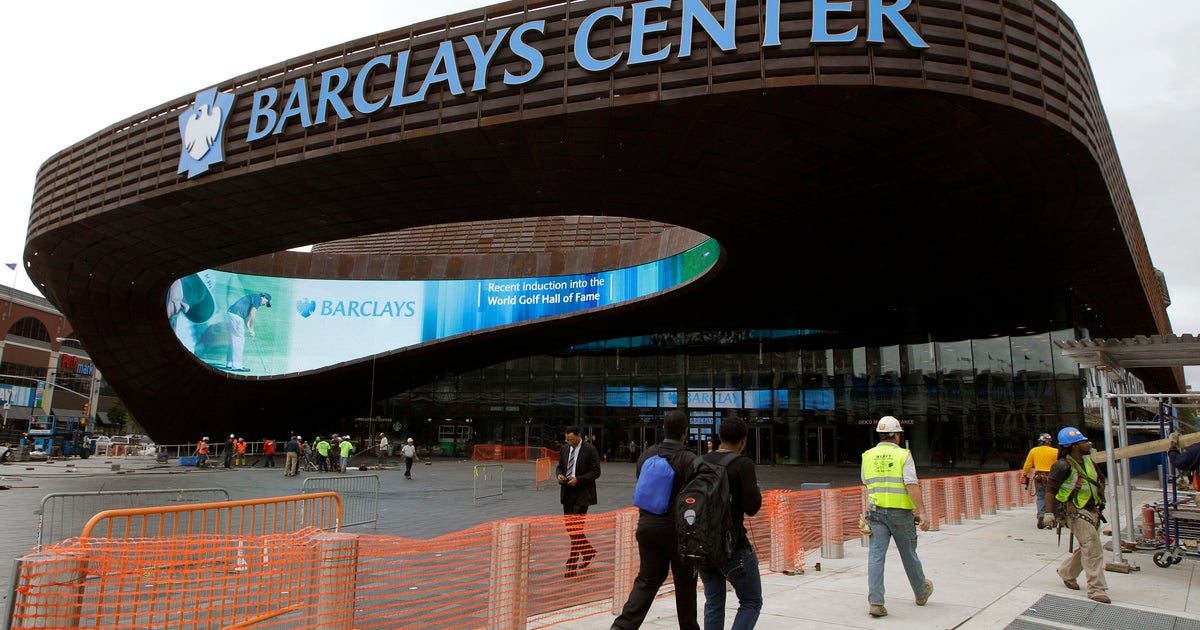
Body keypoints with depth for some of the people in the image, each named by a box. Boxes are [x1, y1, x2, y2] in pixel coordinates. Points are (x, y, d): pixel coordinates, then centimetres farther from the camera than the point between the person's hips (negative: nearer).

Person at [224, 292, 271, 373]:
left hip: (230, 314, 10)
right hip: (236, 315, -10)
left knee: (234, 340, 13)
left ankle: (229, 364, 16)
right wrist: (252, 329, -3)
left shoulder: (252, 298, 27)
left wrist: (249, 329, 17)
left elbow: (247, 316, 25)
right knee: (239, 340, -6)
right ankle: (237, 366, -5)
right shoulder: (258, 298, -1)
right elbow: (252, 314, -11)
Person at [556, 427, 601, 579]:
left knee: (576, 528, -9)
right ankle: (588, 551, 35)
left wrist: (578, 480, -19)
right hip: (567, 493, 7)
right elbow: (560, 466, 20)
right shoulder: (565, 449, 9)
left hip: (582, 494, -7)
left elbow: (595, 472, -9)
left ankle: (571, 566, -3)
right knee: (569, 526, 12)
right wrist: (560, 475, -2)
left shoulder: (590, 449, -9)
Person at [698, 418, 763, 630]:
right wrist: (756, 490, 3)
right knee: (751, 602, 9)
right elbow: (752, 508, -15)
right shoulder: (743, 464, -12)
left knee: (713, 603, 16)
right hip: (732, 546, -6)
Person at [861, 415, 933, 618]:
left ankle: (876, 602, -13)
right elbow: (912, 485, -16)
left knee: (876, 555, -3)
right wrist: (922, 513, -16)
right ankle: (921, 593, 39)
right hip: (901, 512, -2)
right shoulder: (903, 455, -6)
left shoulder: (868, 456, 5)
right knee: (909, 555, 16)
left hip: (876, 512, 2)